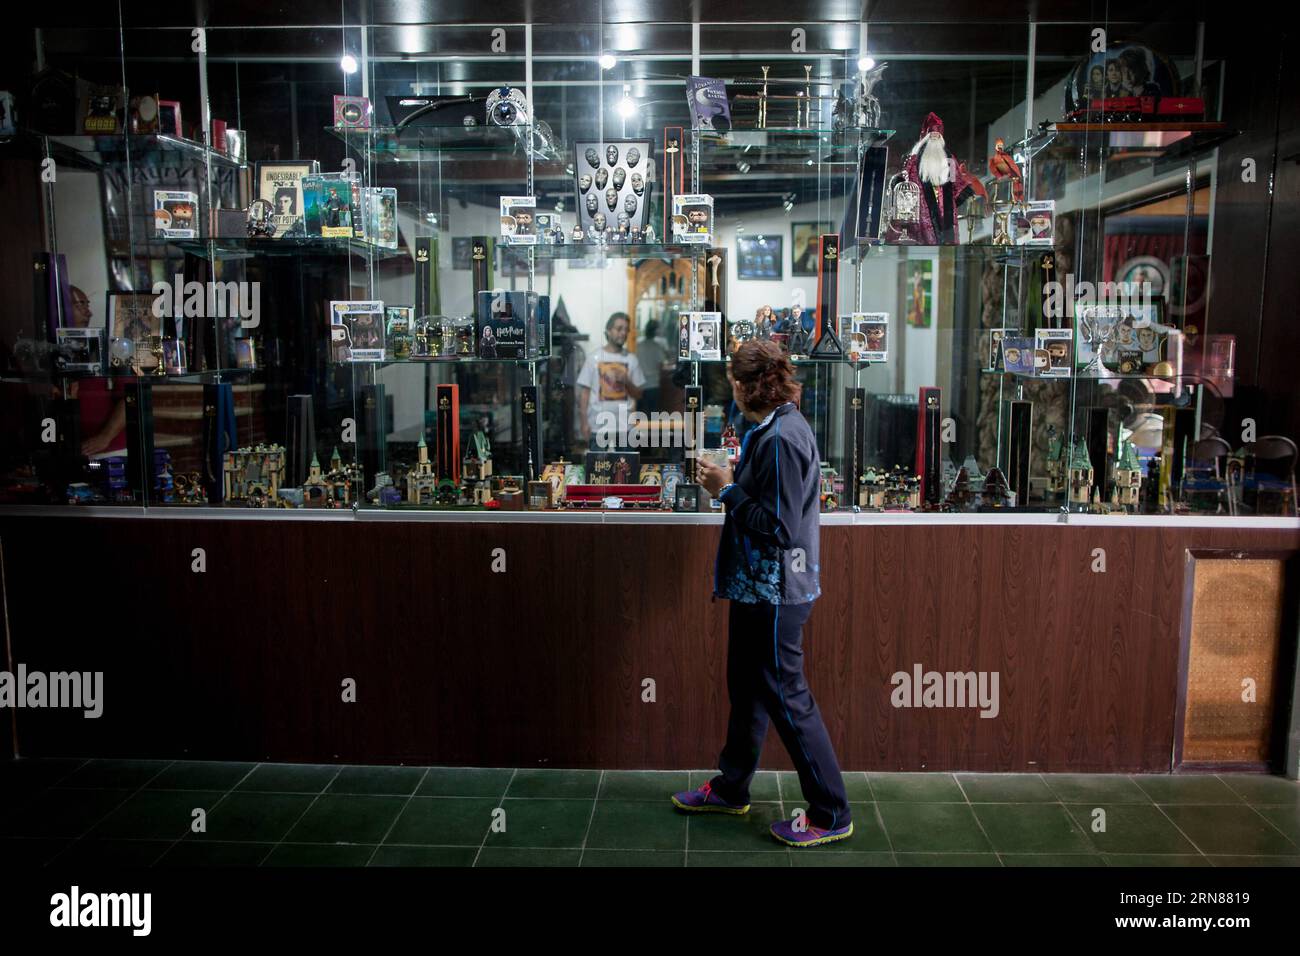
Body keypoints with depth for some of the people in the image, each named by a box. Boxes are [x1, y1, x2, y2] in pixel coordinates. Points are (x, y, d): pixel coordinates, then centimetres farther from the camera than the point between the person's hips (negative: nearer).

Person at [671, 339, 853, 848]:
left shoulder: (782, 438, -23)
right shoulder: (774, 428, 9)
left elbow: (779, 525, -25)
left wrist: (728, 489, -18)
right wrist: (729, 482, 2)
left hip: (774, 590, -11)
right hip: (756, 585, 11)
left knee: (787, 698, 1)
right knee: (745, 688, 21)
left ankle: (831, 815, 16)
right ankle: (731, 789, 39)